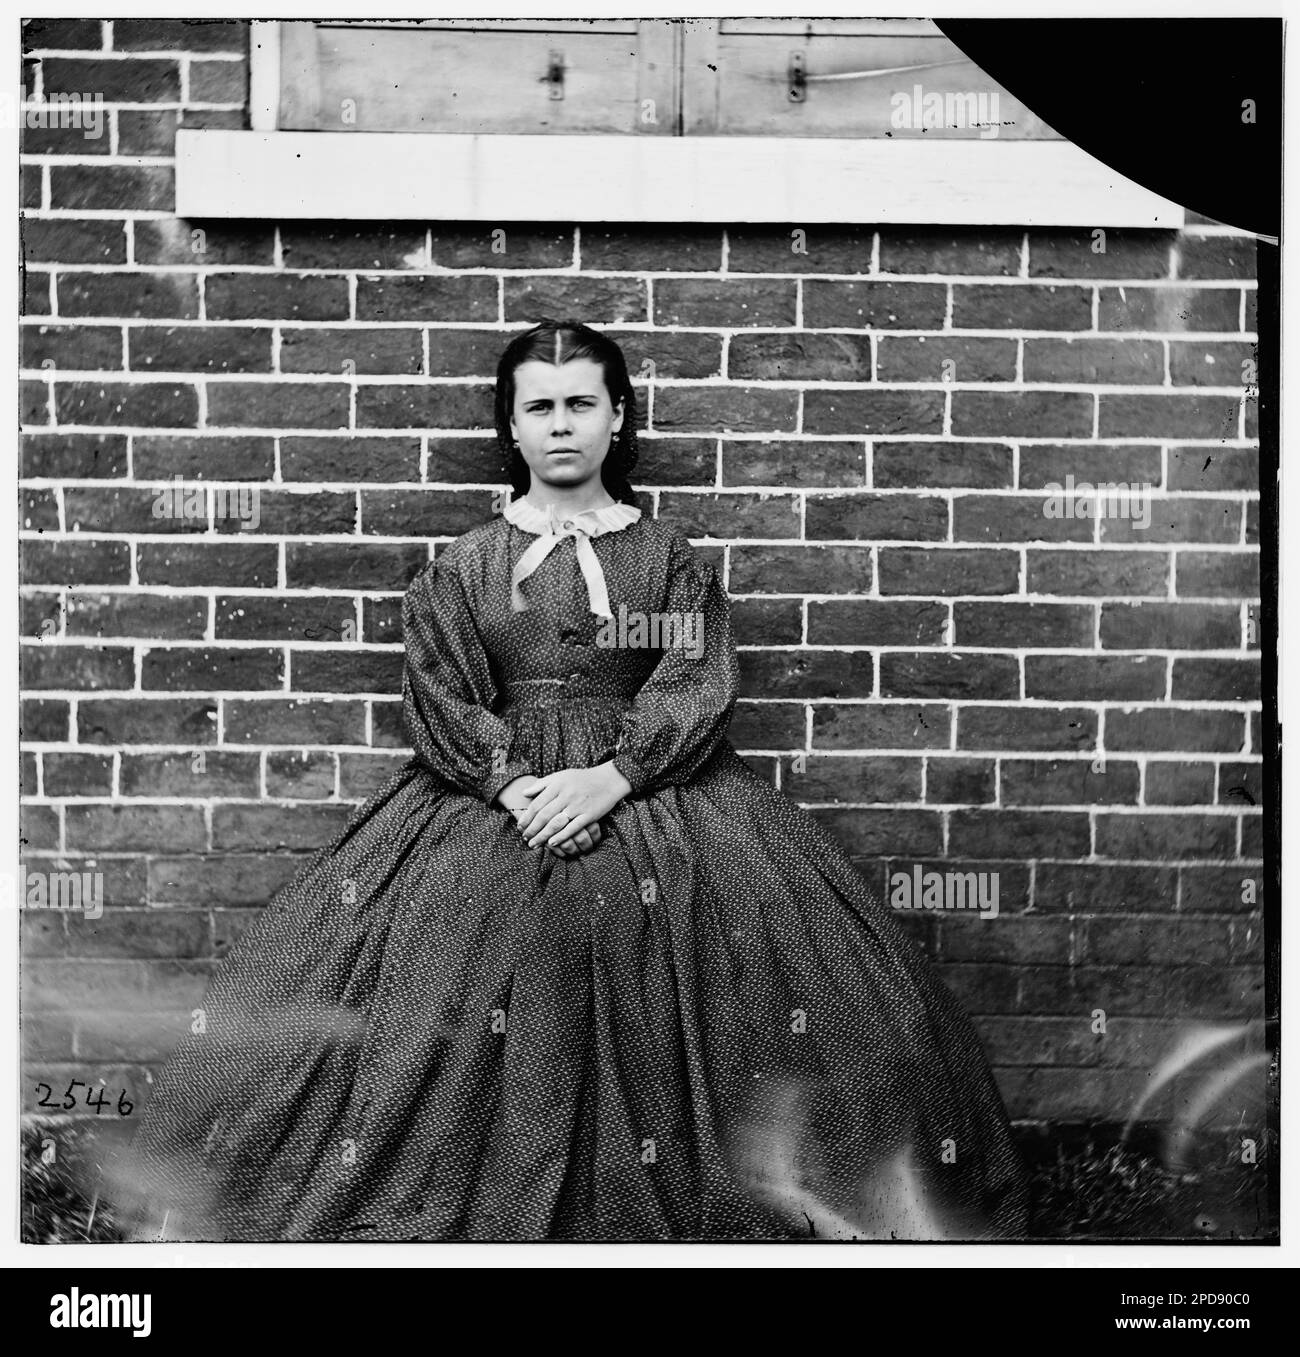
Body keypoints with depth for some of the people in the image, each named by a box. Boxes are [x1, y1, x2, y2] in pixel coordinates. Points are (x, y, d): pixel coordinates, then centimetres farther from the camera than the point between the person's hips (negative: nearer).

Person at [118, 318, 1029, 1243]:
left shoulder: (672, 559, 7)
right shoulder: (463, 568, 8)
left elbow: (697, 691, -3)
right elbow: (439, 700, 1)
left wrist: (612, 776, -17)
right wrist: (514, 785, -15)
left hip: (653, 800, 0)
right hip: (489, 802, 1)